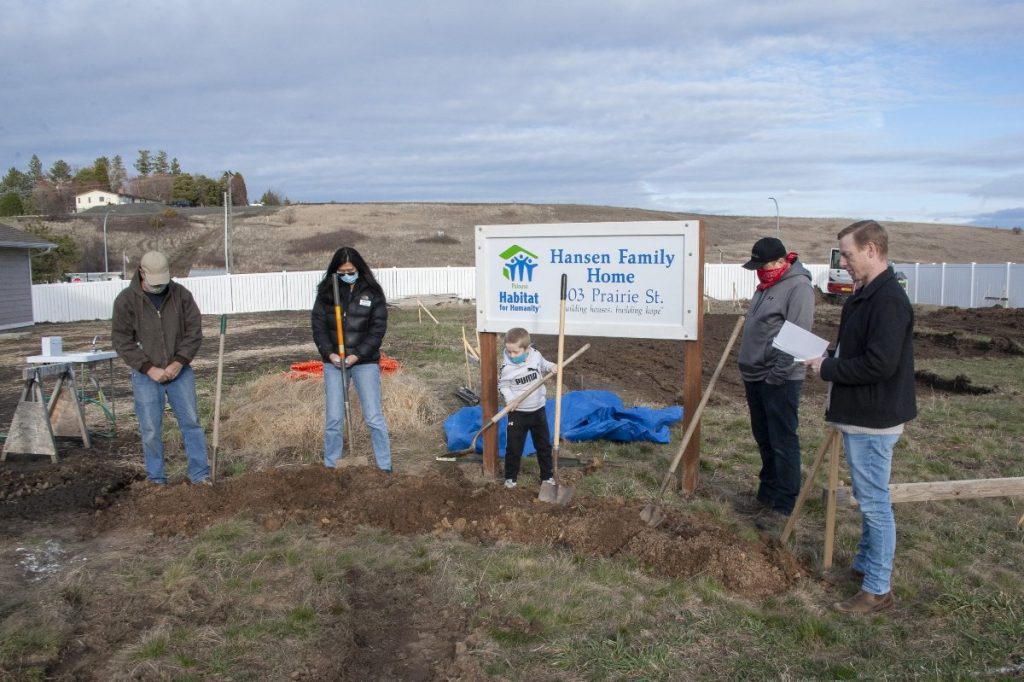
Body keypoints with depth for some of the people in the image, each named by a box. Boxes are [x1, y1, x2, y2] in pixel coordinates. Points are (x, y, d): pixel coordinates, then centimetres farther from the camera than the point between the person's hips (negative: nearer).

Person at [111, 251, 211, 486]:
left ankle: (200, 475, 13)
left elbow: (194, 331, -2)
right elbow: (121, 341, -9)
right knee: (151, 430, 3)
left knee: (191, 422, 4)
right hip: (146, 375, -1)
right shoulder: (126, 300, -8)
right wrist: (150, 369, -15)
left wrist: (178, 363, -13)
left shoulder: (181, 294, -4)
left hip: (179, 371, 2)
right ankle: (157, 480, 16)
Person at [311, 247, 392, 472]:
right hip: (333, 362, 2)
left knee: (374, 417, 0)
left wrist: (358, 355, -15)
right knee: (334, 418, 5)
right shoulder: (326, 292, 1)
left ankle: (385, 467, 11)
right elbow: (318, 325, 1)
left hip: (365, 362, -2)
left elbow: (378, 328, -6)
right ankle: (330, 466, 20)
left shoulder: (372, 292, -4)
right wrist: (329, 353, -13)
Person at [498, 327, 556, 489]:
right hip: (517, 412, -3)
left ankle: (546, 476, 29)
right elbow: (503, 386, -5)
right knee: (513, 446, 4)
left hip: (538, 409, 3)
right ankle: (510, 477, 23)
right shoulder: (506, 367, -18)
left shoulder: (536, 355, -10)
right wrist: (510, 399, -21)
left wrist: (551, 366, -7)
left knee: (544, 445, 13)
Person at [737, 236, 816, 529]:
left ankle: (783, 504, 5)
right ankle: (767, 492, 30)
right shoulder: (766, 285, 15)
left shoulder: (798, 286, -14)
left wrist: (777, 374, -22)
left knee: (783, 443, -2)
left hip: (779, 381, -9)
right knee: (763, 439, 17)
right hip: (755, 376, 9)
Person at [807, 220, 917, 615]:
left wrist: (828, 369, -17)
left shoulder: (889, 300, -21)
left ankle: (878, 588, 11)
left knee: (874, 501, -1)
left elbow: (880, 363, -27)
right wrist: (830, 362, 2)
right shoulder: (867, 295, 11)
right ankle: (865, 564, 36)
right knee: (869, 498, 21)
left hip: (873, 419, -10)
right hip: (861, 415, 10)